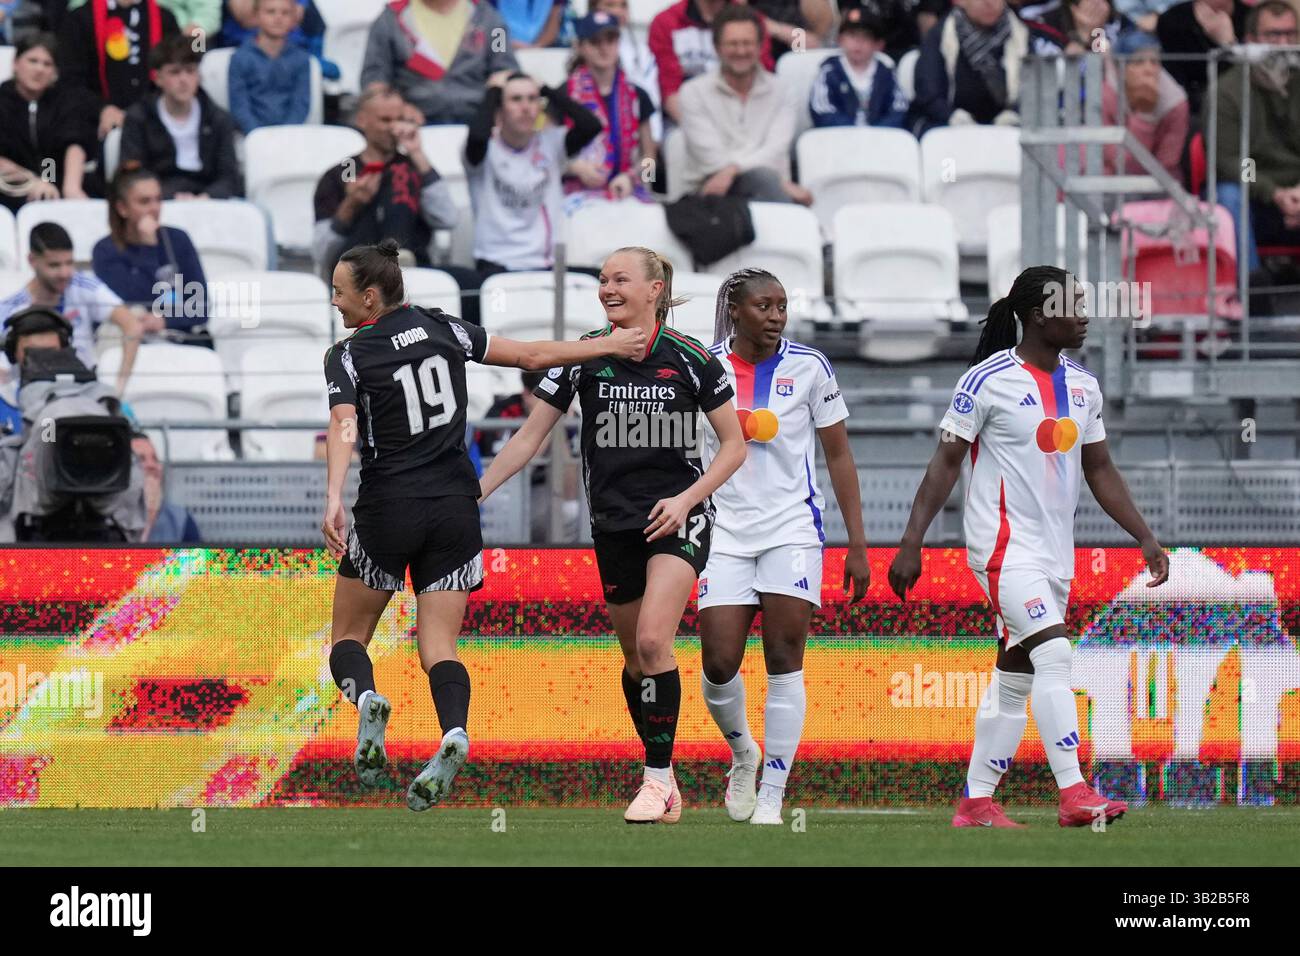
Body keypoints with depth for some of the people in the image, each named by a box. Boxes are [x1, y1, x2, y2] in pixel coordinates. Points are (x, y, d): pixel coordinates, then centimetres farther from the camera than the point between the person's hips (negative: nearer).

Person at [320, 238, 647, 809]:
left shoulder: (347, 356, -5)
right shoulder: (441, 329, 6)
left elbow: (343, 427, -22)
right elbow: (530, 356, 11)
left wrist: (333, 500, -34)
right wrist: (606, 346, 21)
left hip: (387, 508, -3)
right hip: (454, 509, 3)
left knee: (348, 638, 11)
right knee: (438, 647, 1)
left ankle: (366, 699, -22)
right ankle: (454, 732, -29)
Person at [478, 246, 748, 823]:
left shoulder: (691, 359, -6)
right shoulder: (584, 355, -1)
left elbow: (734, 445, 1)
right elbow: (529, 438, 2)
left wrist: (686, 498, -12)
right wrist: (473, 493, -7)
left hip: (677, 517, -4)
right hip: (614, 524, 4)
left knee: (653, 640, -20)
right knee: (634, 654, 8)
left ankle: (658, 778, -13)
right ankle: (663, 775, 22)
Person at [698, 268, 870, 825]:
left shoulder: (808, 368, 0)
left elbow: (838, 455, 5)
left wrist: (857, 544, 1)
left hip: (793, 529, -1)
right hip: (725, 532, 1)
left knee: (784, 661, -6)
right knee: (719, 664, -7)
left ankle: (772, 795, -2)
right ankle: (742, 753, 23)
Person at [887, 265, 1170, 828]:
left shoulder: (1083, 385, 11)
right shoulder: (989, 380, -10)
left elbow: (1100, 471, 18)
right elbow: (946, 463, -7)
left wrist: (1146, 538, 11)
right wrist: (911, 543, -12)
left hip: (1055, 553, 8)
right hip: (1004, 545, -8)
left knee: (1015, 675, 9)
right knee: (1053, 654, -21)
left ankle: (975, 802, 15)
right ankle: (1073, 793, -24)